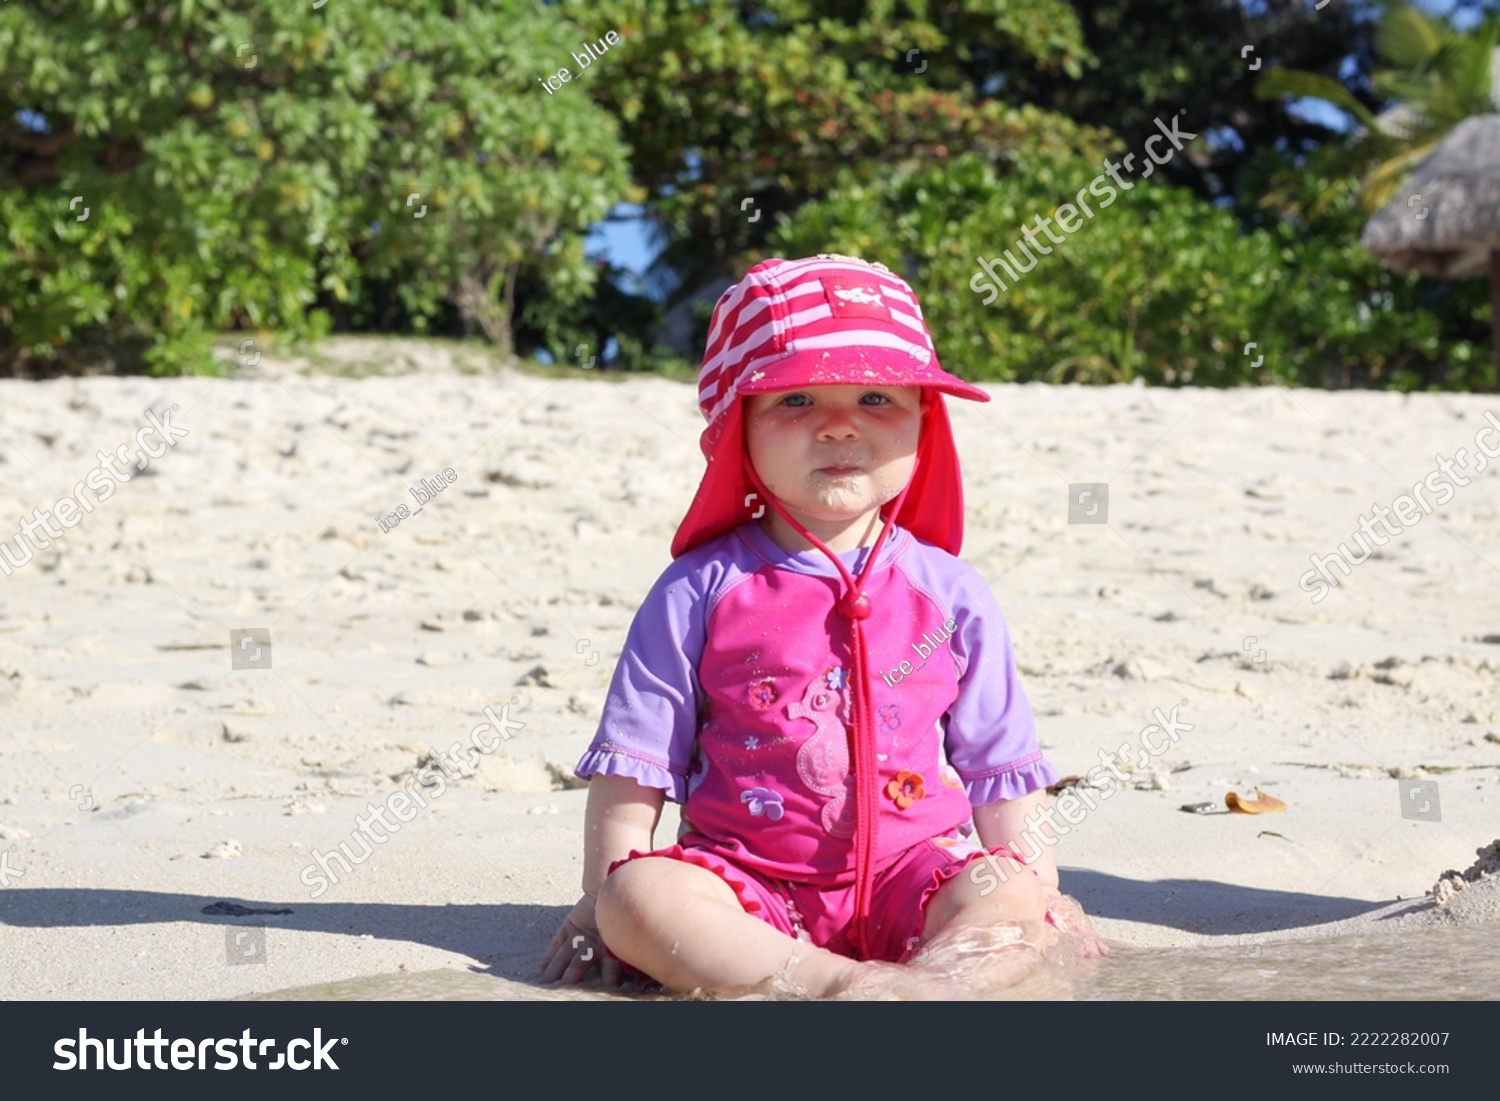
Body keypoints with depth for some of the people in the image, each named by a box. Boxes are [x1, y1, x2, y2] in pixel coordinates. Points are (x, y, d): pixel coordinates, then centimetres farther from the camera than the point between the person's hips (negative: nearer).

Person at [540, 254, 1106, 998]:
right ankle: (841, 979, -37)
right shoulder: (702, 591, 2)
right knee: (642, 896, -29)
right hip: (748, 885, 0)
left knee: (1005, 895, -27)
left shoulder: (950, 597, 6)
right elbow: (630, 767, 4)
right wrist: (604, 901, -4)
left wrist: (1033, 903, 5)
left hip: (910, 878, 1)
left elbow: (1002, 771, 11)